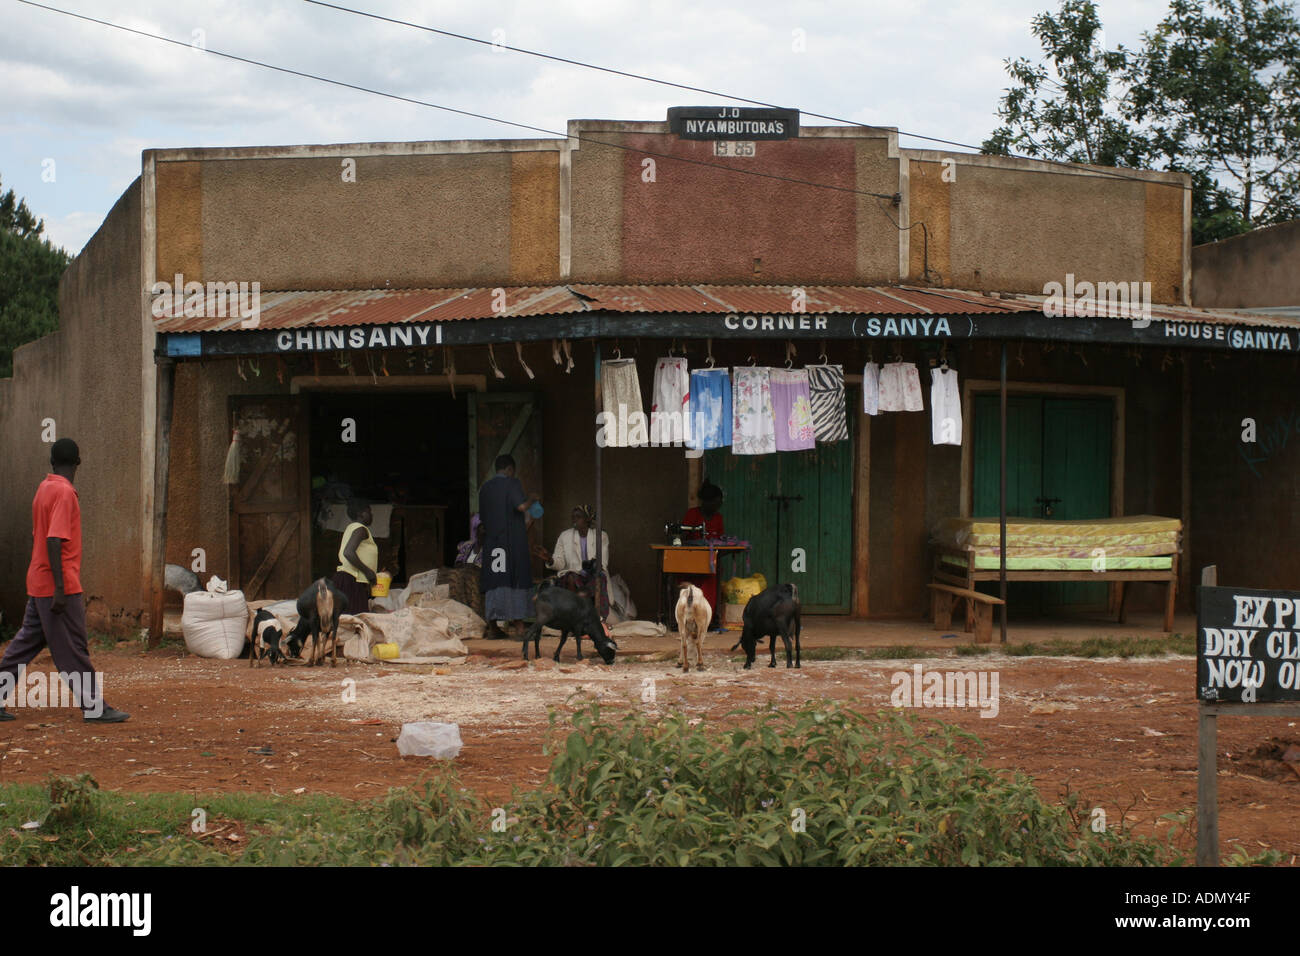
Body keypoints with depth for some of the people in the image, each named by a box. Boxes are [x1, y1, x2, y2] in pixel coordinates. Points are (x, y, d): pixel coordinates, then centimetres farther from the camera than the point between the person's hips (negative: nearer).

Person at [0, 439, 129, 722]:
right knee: (73, 650, -4)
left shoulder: (44, 488, 12)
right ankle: (93, 707, 1)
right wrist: (60, 588, -22)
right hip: (57, 585, -9)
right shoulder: (64, 492, -15)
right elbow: (54, 540, -22)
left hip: (37, 584, 9)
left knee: (26, 643, 12)